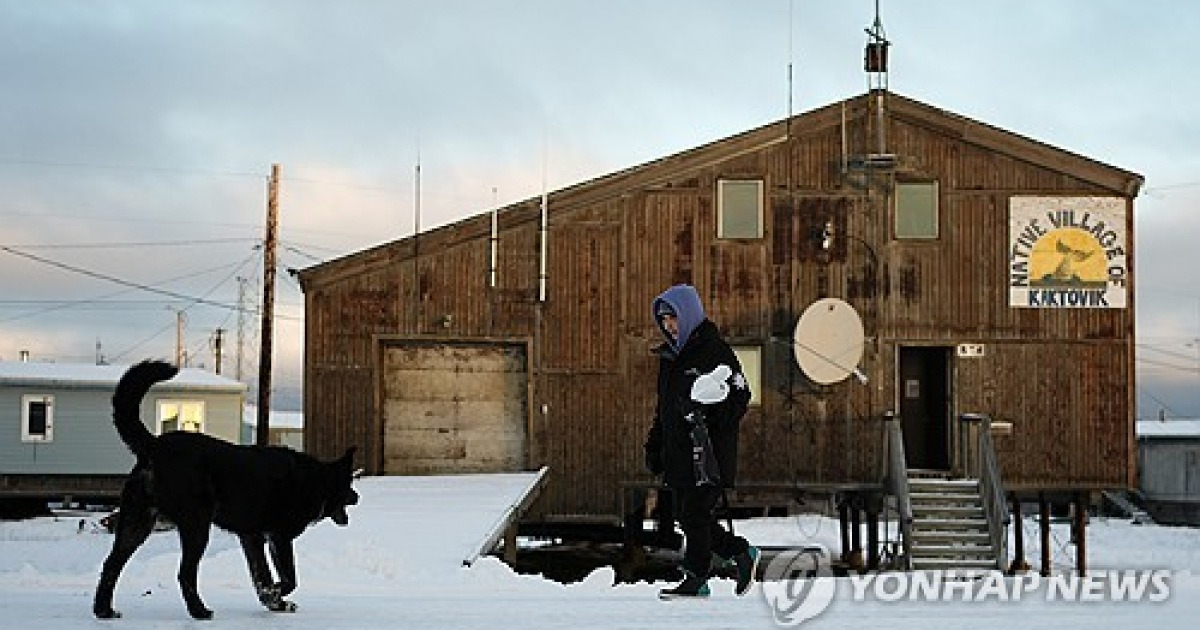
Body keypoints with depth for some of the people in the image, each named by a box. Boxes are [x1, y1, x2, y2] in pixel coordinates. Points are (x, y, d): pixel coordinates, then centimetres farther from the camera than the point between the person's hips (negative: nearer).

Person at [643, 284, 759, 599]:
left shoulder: (715, 351, -10)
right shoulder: (670, 355, 15)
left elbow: (739, 396, -15)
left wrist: (706, 414, -27)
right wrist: (654, 446, 18)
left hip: (709, 452, -8)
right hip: (678, 452, 8)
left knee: (696, 515, -6)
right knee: (686, 516, 10)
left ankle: (696, 580, 5)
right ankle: (743, 553, 24)